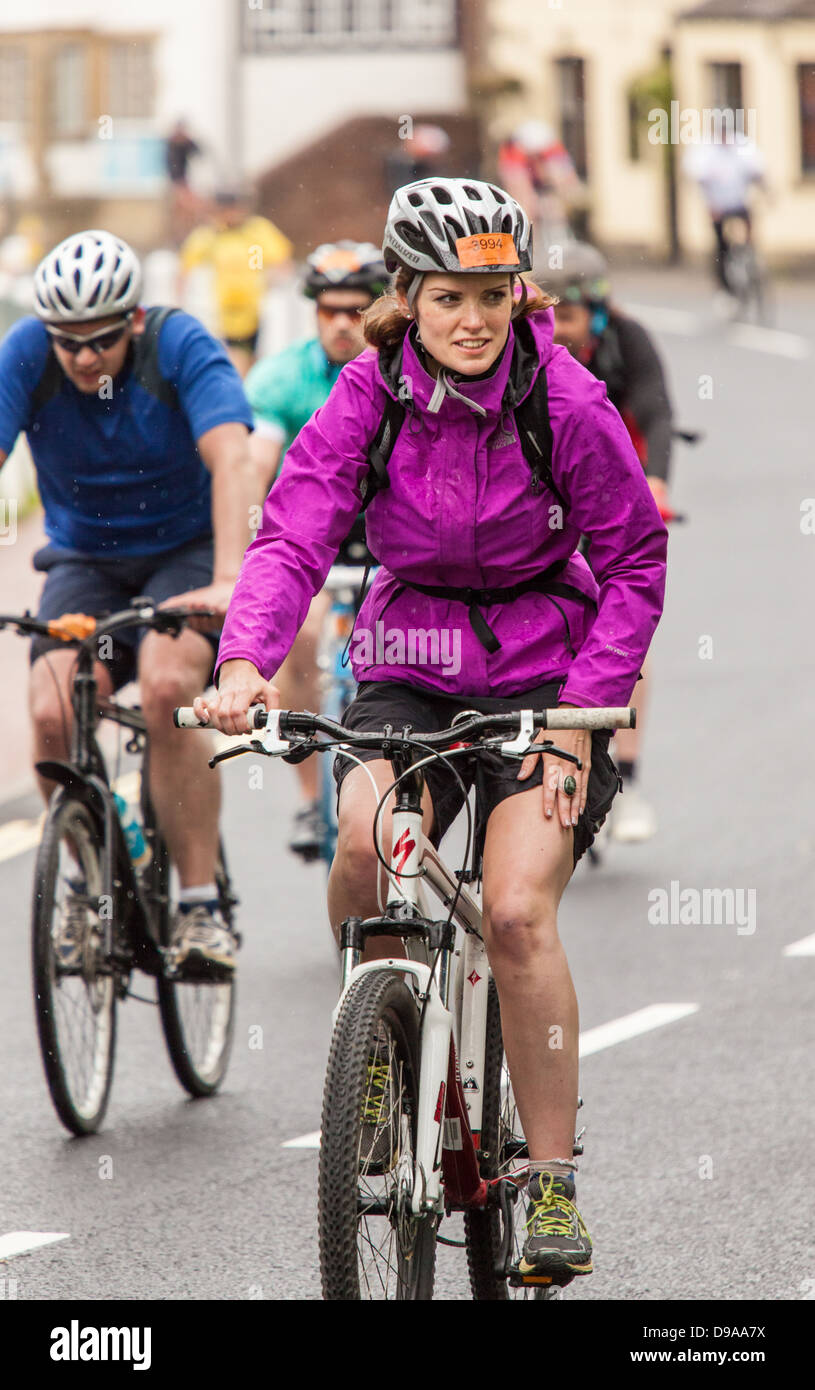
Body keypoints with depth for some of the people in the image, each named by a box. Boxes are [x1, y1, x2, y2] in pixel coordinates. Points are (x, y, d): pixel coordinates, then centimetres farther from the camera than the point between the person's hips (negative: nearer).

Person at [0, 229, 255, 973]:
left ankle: (201, 905, -23)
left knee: (167, 688, -32)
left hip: (186, 555, -2)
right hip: (85, 562, 2)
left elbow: (231, 458, -32)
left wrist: (228, 580, -47)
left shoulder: (181, 345, -21)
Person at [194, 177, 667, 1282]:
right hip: (409, 669, 2)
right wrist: (244, 664, -35)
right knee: (365, 844, -28)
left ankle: (553, 1180, -7)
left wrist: (583, 710, -16)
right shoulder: (366, 401, -9)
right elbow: (292, 537, -17)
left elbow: (635, 565, -7)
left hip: (543, 673, -2)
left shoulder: (569, 404, -14)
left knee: (517, 914, -20)